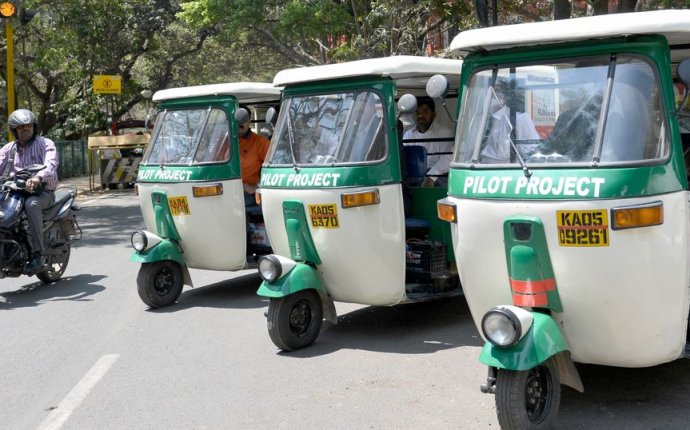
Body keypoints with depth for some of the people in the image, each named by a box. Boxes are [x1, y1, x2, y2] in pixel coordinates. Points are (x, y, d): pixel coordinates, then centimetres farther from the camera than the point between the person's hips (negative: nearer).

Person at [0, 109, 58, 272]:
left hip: (43, 192, -5)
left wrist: (38, 177, -44)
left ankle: (38, 254, -36)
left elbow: (51, 164, -21)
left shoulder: (45, 144, -2)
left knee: (31, 204, -38)